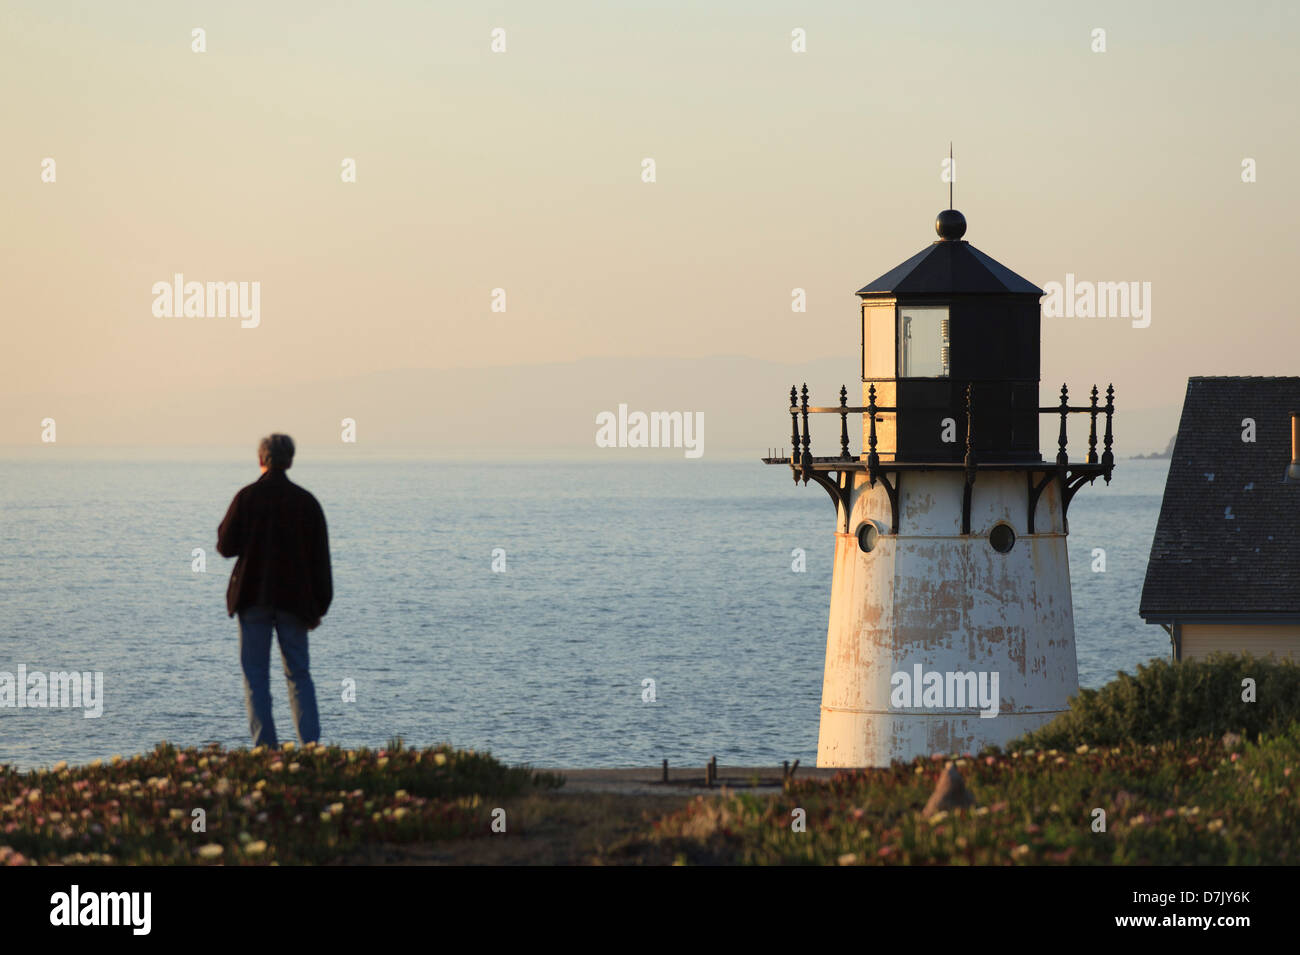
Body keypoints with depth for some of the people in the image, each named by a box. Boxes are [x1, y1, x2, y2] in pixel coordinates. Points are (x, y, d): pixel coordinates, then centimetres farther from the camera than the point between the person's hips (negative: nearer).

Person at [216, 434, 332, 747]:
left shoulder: (247, 497, -5)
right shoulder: (305, 501, 2)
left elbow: (226, 547, -4)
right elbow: (320, 558, 3)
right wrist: (318, 606, 10)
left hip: (252, 595, -2)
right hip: (294, 598, 2)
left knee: (256, 675, 3)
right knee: (298, 674, 9)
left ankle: (265, 746, -6)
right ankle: (311, 744, -3)